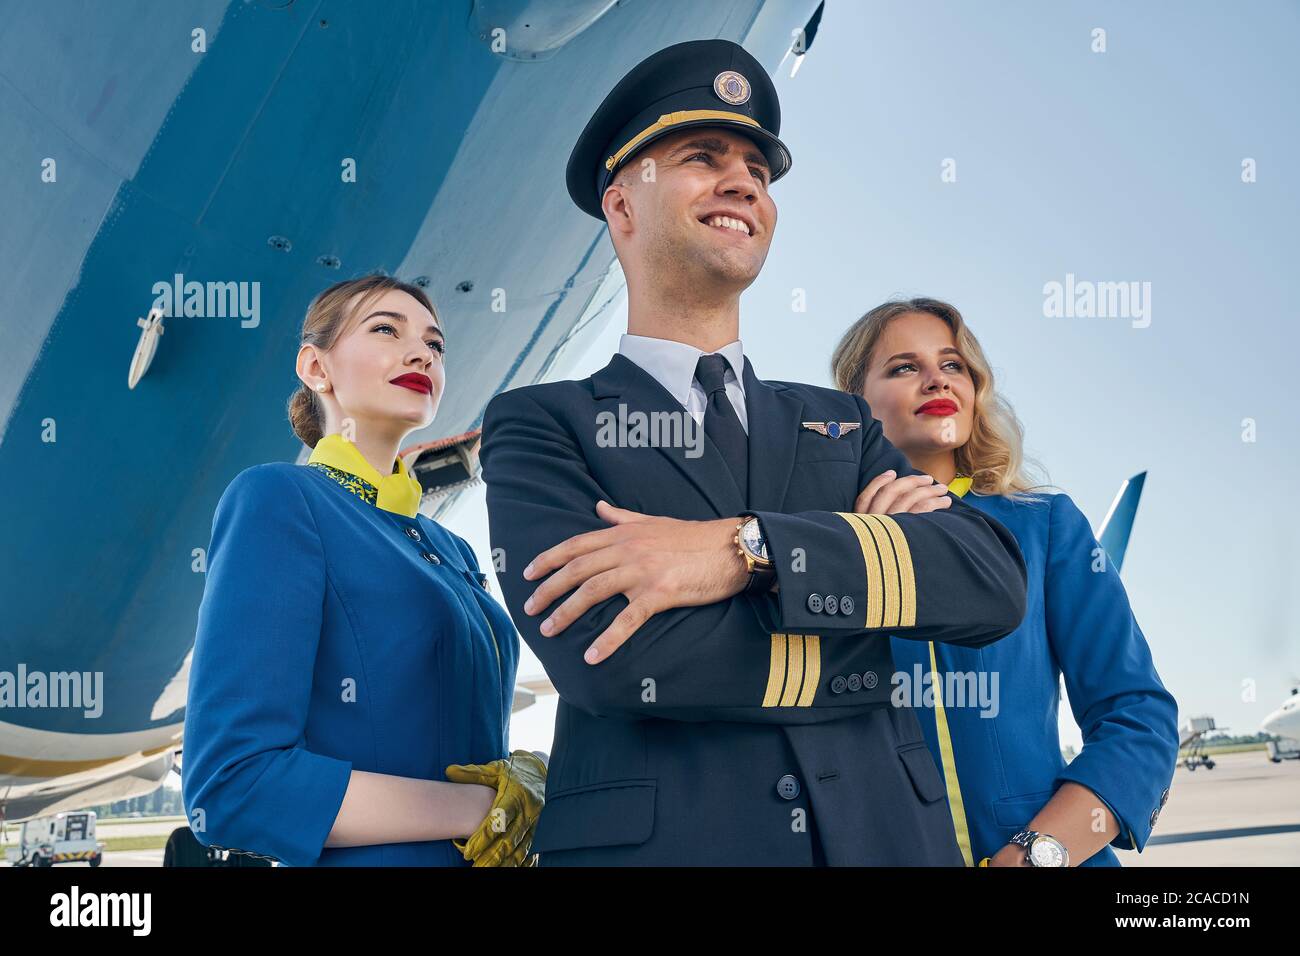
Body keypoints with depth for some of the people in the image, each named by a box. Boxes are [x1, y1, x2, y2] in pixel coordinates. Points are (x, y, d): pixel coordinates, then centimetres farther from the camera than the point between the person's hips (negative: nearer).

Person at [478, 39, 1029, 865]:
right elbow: (610, 656, -17)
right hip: (655, 836, -3)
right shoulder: (541, 425, -1)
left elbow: (996, 582, -6)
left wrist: (744, 547, -19)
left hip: (881, 835, 4)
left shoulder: (842, 426, 11)